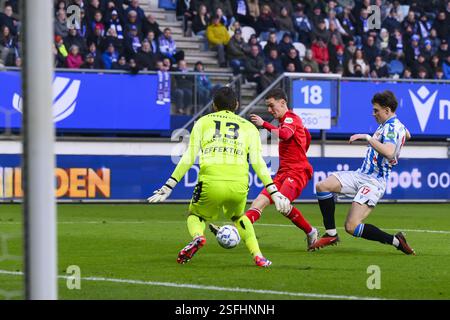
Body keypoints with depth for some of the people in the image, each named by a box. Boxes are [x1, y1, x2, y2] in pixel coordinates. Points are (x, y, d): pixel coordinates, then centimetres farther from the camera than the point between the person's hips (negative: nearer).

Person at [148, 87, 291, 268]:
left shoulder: (203, 122, 18)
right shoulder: (248, 127, 20)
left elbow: (189, 158, 9)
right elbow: (257, 162, 9)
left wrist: (169, 186, 12)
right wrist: (274, 192, 9)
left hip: (210, 183, -2)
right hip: (239, 185, 2)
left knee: (195, 216, 24)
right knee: (238, 217, 32)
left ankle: (197, 236, -10)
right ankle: (257, 256, 15)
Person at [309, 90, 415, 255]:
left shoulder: (392, 127, -17)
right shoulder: (388, 125, 12)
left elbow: (389, 152, -38)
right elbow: (407, 135, 37)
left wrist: (367, 137, -34)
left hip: (373, 182, -10)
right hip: (361, 175, 10)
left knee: (352, 227, -18)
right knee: (322, 186, -3)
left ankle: (396, 241, -4)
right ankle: (331, 234, 4)